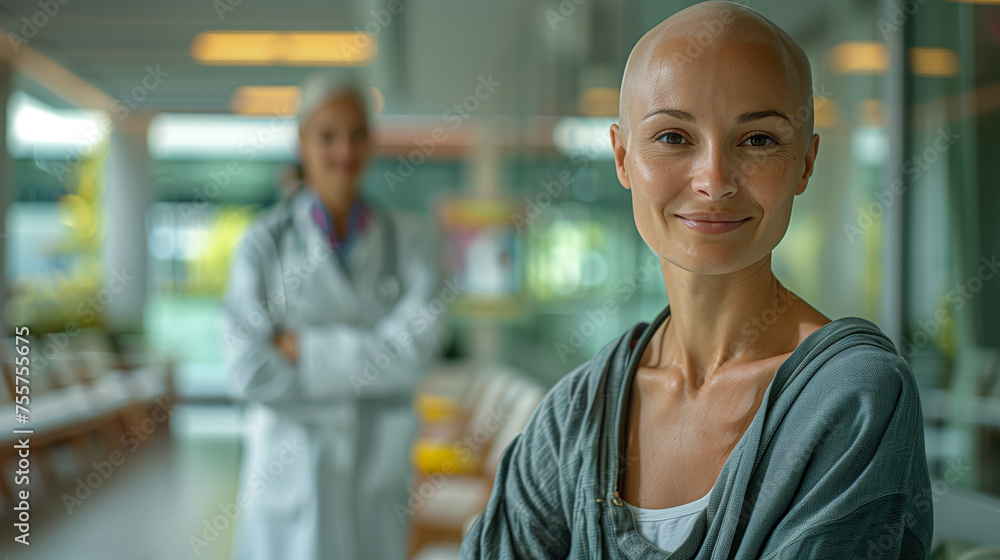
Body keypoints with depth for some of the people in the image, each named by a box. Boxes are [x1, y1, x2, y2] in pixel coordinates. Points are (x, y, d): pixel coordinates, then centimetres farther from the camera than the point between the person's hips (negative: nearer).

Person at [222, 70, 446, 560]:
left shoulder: (408, 239, 2)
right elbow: (250, 372, -12)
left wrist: (305, 348, -13)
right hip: (289, 467, -2)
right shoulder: (264, 243, -5)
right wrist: (363, 364, -9)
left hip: (377, 475, 2)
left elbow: (415, 347, -12)